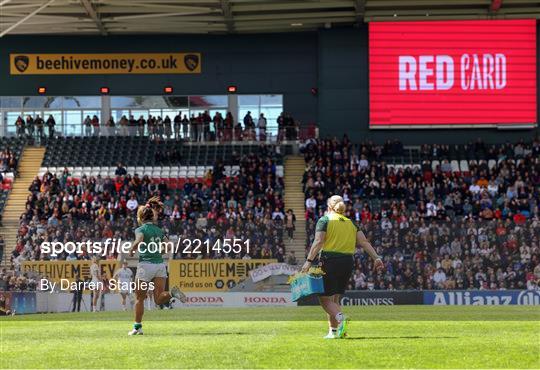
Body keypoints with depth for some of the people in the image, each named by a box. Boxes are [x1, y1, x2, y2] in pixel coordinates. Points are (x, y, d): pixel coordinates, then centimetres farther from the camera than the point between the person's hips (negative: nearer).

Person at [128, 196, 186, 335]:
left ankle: (137, 327, 12)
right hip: (160, 264, 5)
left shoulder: (141, 229, -5)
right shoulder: (158, 230, 13)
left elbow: (139, 241, -25)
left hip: (146, 265, -5)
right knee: (159, 299, 2)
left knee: (140, 298, 8)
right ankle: (172, 293, -27)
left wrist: (131, 250, -8)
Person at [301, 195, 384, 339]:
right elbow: (364, 242, 6)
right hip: (348, 262, 5)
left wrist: (309, 261, -15)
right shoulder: (350, 223, 16)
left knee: (325, 299, -2)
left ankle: (340, 318, -28)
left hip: (330, 261, -5)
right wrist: (376, 258, 4)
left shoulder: (324, 220, 1)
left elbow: (318, 242, -11)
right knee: (335, 298, 16)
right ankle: (333, 331, 9)